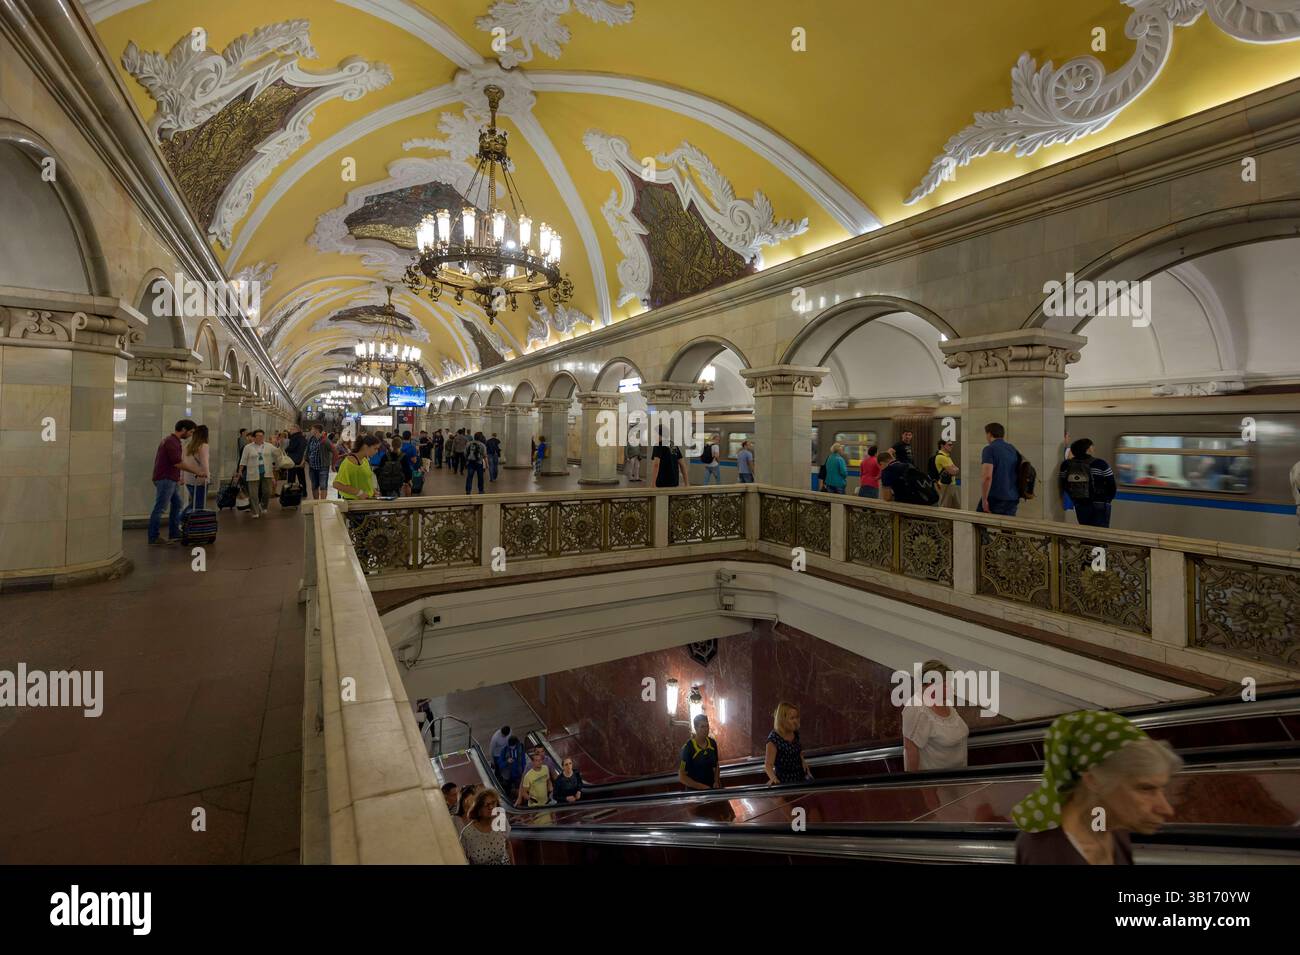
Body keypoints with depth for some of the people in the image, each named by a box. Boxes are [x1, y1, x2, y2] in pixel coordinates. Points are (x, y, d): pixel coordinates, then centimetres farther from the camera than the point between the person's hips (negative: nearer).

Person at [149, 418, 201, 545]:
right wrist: (197, 471, -14)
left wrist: (177, 478, 24)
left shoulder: (172, 440, 15)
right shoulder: (172, 442, -17)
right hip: (165, 480, -10)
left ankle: (174, 534, 19)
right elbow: (178, 463, -22)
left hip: (171, 480, 10)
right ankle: (153, 538, 5)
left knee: (177, 505, 14)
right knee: (160, 508, -3)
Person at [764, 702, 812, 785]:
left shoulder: (795, 734, 3)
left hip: (800, 778, 7)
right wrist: (773, 778, -41)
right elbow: (768, 765, -24)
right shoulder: (773, 739, -20)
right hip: (785, 781, -7)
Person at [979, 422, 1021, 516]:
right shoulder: (1013, 449, 13)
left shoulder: (989, 449, -10)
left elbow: (987, 476, -21)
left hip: (994, 499, -7)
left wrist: (984, 500, -17)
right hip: (1013, 499, 7)